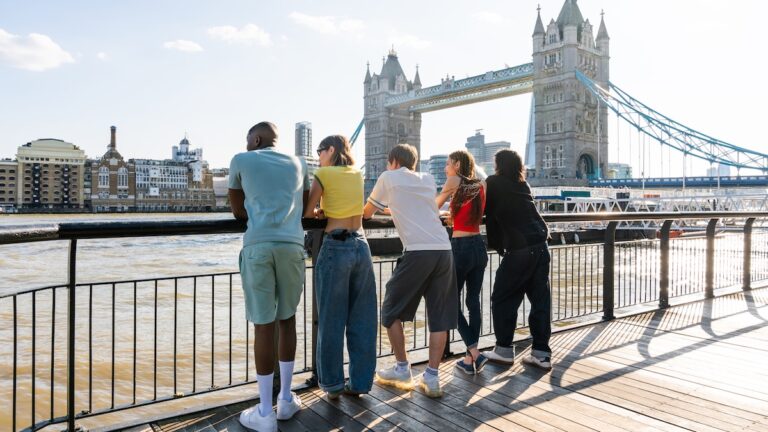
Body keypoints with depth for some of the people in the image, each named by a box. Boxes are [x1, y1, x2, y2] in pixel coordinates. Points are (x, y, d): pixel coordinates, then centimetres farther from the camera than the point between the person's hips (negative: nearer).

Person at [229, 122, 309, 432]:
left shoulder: (241, 161, 15)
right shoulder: (297, 163, 23)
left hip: (258, 245, -2)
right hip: (292, 245, 3)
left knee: (263, 324, 1)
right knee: (287, 319, 16)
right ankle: (286, 399, 27)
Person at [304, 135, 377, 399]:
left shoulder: (324, 174, -3)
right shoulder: (357, 174, 13)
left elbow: (307, 212, -5)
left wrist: (317, 211, 15)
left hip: (336, 247, -5)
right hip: (361, 246, 5)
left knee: (331, 320, 6)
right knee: (362, 319, 10)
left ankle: (333, 384, 14)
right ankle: (360, 382, 19)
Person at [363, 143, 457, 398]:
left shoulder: (389, 177, 11)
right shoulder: (428, 180, 23)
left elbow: (366, 213, 22)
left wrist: (380, 207, 44)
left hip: (417, 252, -5)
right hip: (444, 251, 5)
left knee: (391, 311, 12)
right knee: (439, 317, 10)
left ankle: (402, 370, 18)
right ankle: (431, 378, 11)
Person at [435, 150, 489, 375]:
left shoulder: (454, 181, -4)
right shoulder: (481, 185, 10)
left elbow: (433, 208, 6)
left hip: (460, 248, -6)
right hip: (478, 247, 6)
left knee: (453, 302, 4)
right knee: (473, 301, 10)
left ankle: (474, 353, -5)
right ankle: (471, 356, 15)